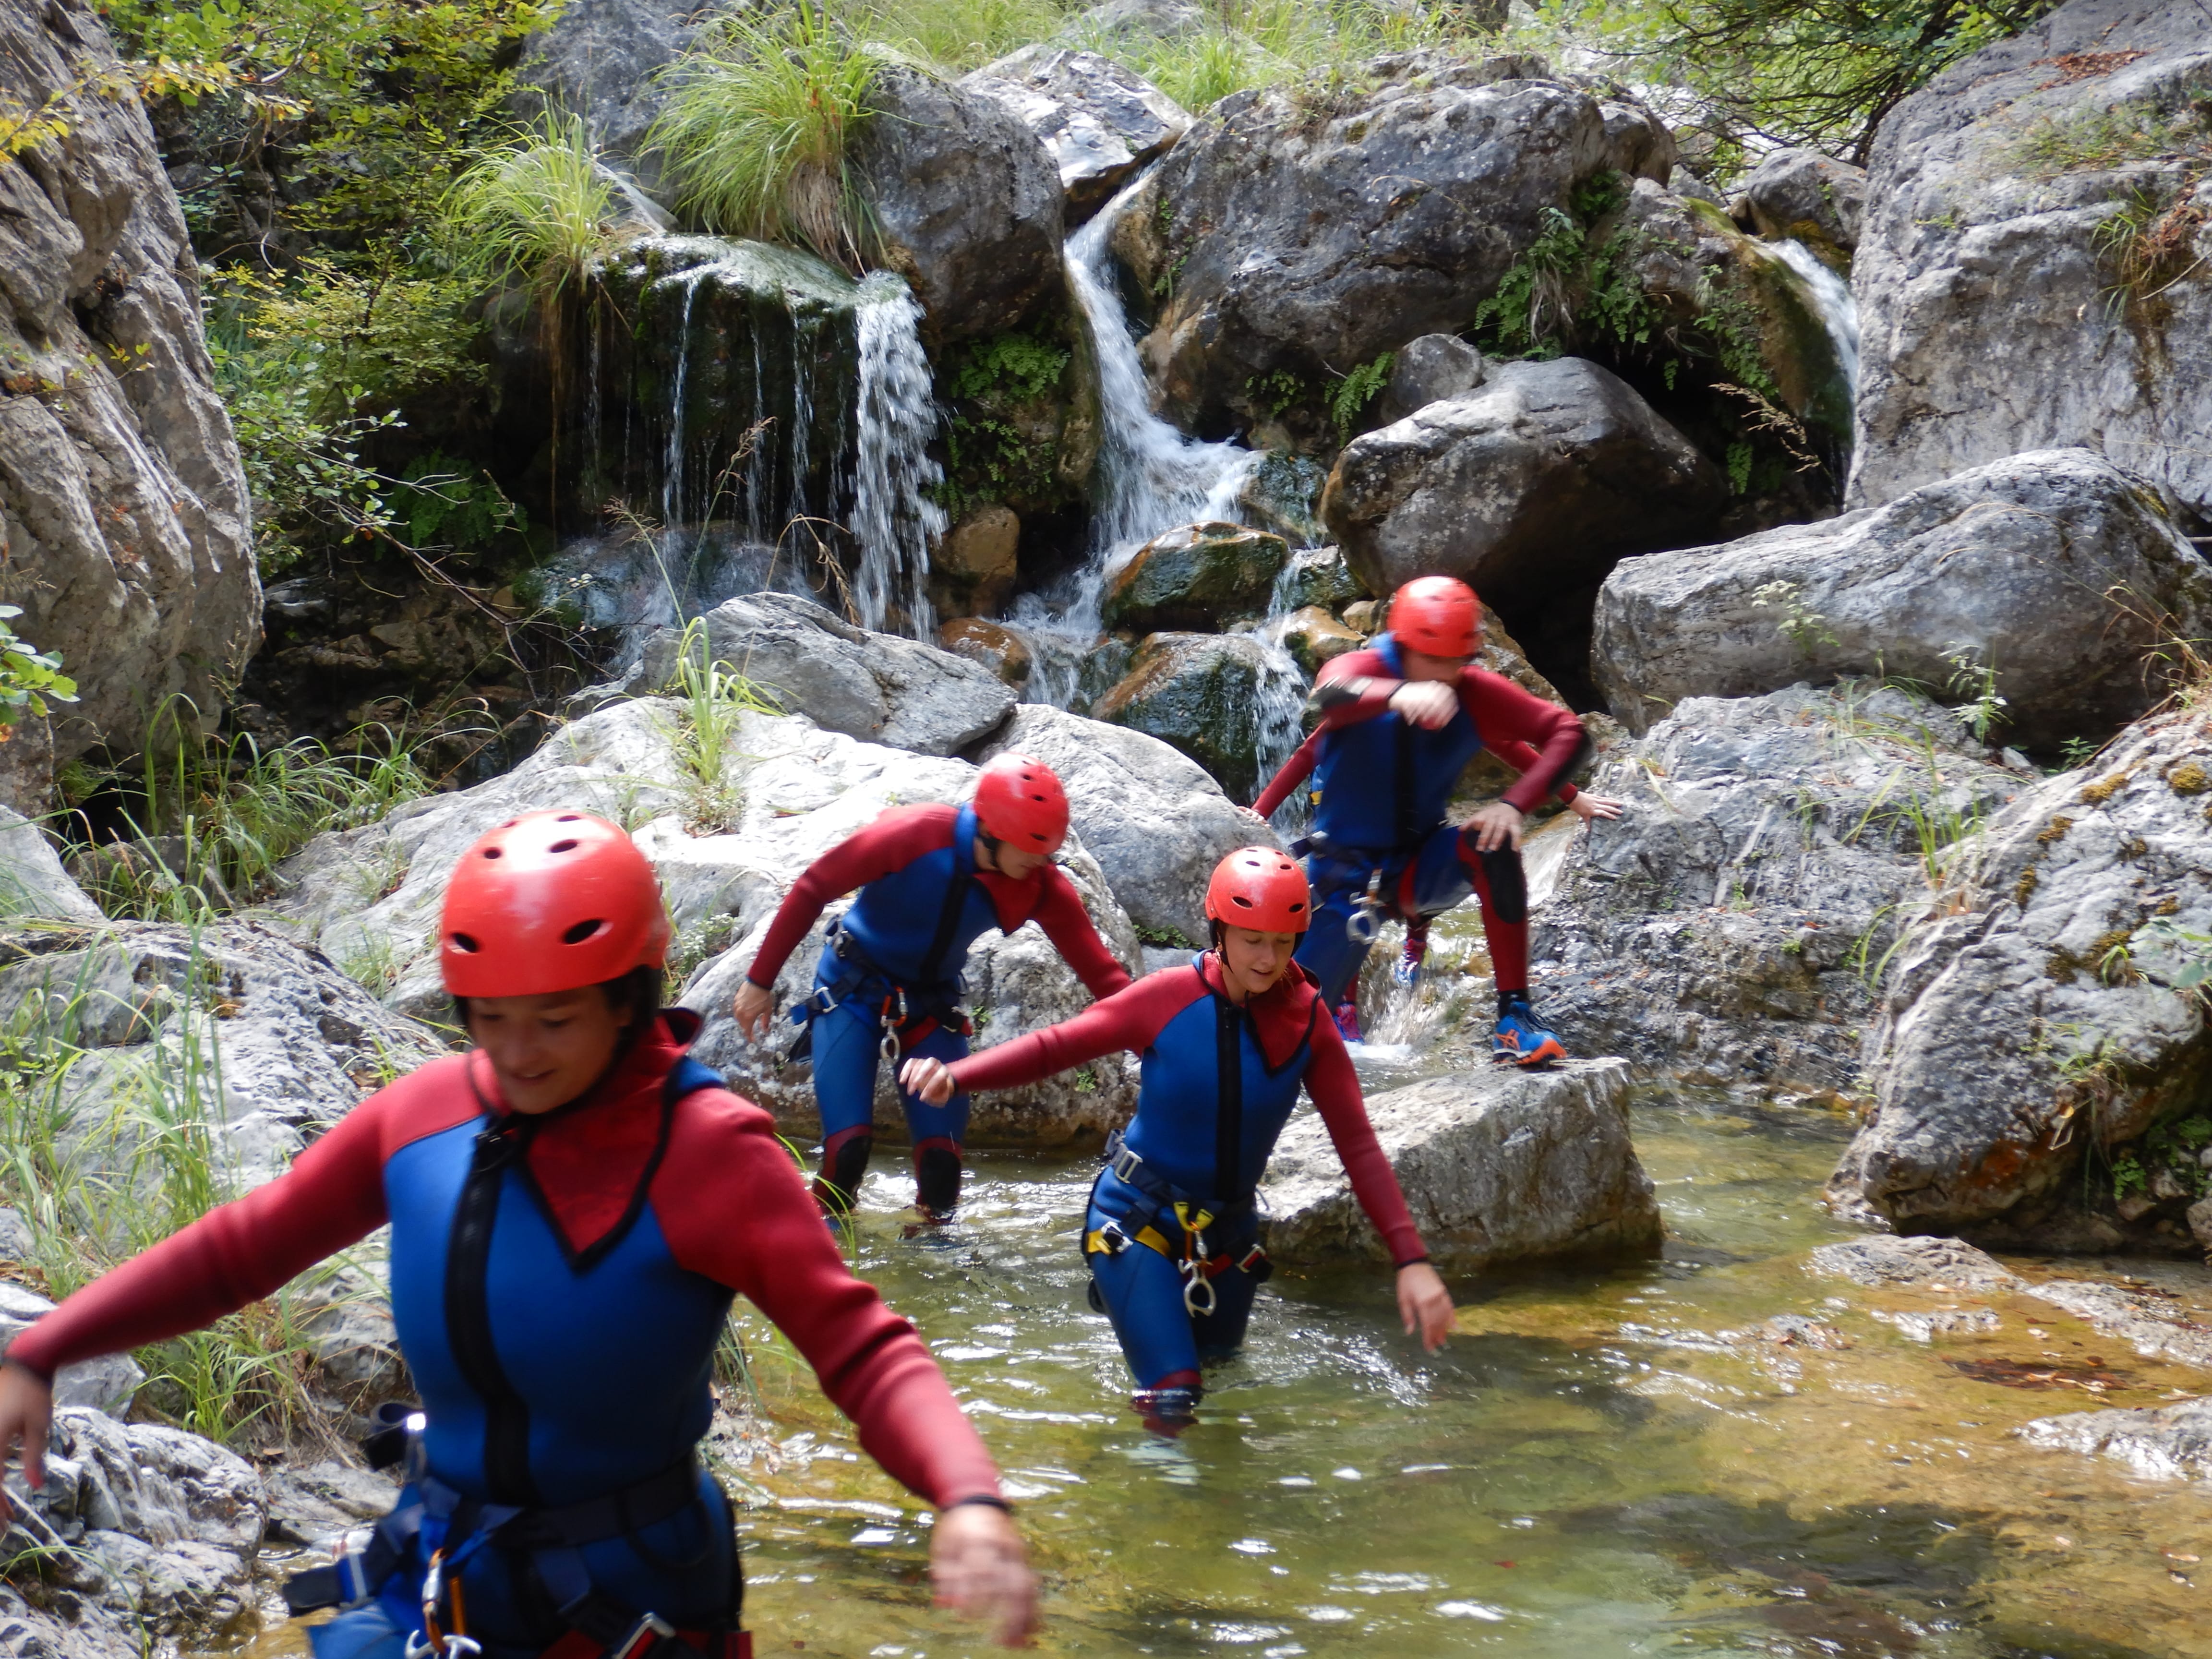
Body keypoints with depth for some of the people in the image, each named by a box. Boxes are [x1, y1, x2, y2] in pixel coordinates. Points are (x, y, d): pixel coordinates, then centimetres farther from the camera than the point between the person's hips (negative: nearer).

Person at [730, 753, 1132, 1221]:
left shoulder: (1042, 887, -17)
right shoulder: (914, 834, -27)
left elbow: (1099, 968, -16)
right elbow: (812, 889, -18)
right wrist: (760, 981, -14)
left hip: (932, 1004, 3)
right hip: (851, 989, -3)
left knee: (942, 1155, -6)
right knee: (849, 1146, -14)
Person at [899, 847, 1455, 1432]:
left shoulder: (1308, 1022, -11)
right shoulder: (1172, 997, -19)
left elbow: (1359, 1146, -13)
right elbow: (1055, 1046, -20)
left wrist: (1412, 1260, -22)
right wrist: (953, 1075, -37)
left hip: (1227, 1231, 4)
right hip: (1137, 1217, -4)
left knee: (1217, 1359, 27)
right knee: (1172, 1399, -18)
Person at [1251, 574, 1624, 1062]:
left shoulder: (1475, 694, -11)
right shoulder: (1362, 670, -17)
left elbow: (1568, 733, -15)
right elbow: (1332, 694, -41)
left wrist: (1515, 805, -30)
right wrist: (1399, 695, -62)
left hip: (1420, 867, 1)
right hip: (1345, 874, -1)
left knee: (1492, 844, -31)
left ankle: (1515, 1017, -26)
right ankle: (1343, 991, 36)